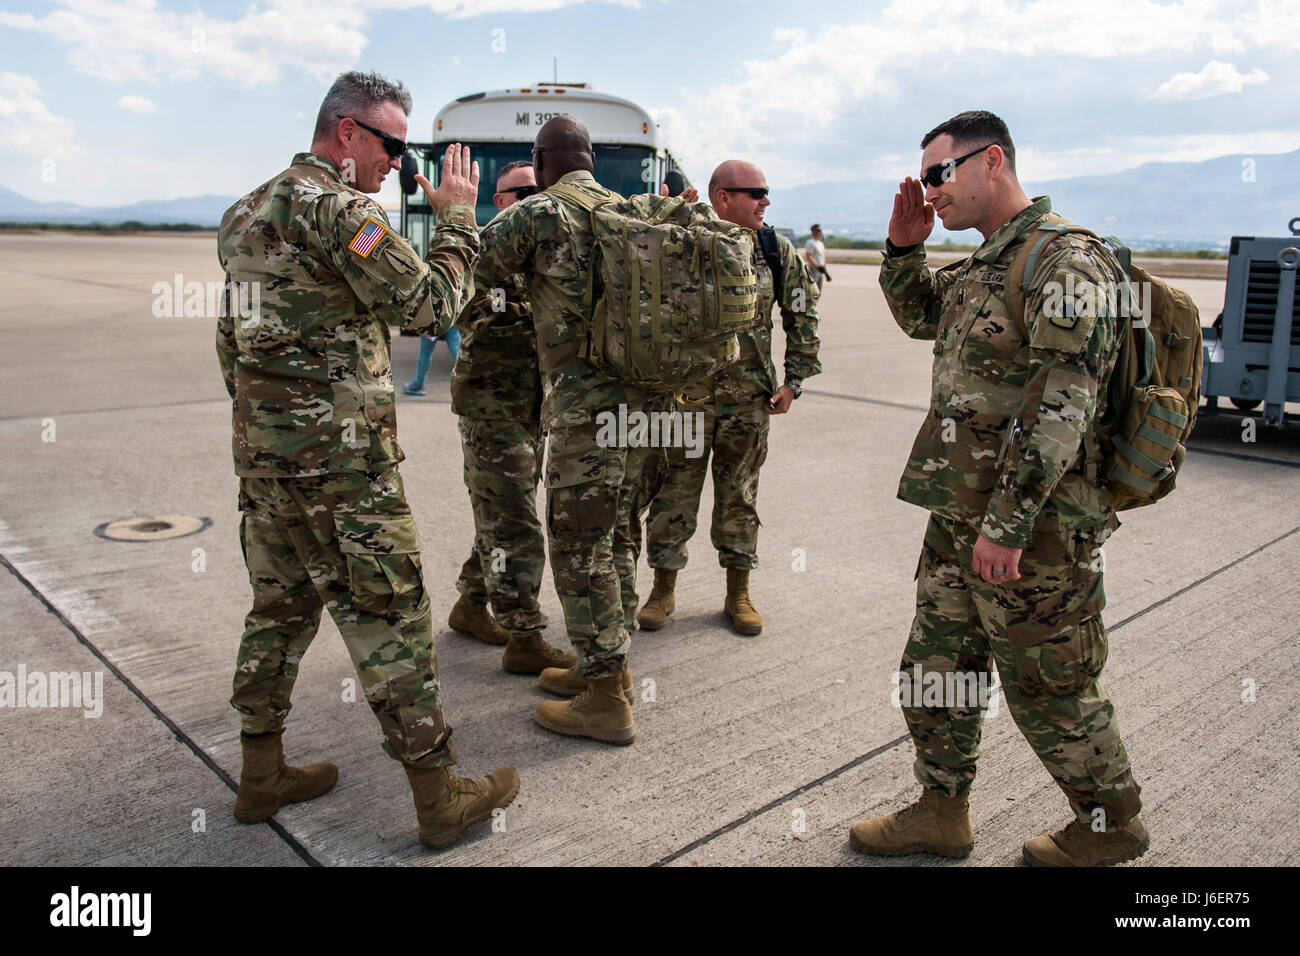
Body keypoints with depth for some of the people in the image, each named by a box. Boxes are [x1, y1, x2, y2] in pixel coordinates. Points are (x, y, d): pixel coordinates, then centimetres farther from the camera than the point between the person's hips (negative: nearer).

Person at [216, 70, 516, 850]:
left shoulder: (245, 214, 16)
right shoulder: (339, 208, -12)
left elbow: (232, 337, 18)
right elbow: (432, 305, -15)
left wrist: (261, 421, 22)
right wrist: (459, 216, -3)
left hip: (260, 448, 9)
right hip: (339, 452, -9)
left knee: (281, 606, 17)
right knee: (389, 615, -3)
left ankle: (262, 776, 29)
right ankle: (440, 797, 7)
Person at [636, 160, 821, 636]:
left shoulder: (778, 251, 4)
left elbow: (802, 317, 11)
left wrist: (794, 381, 4)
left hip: (749, 396, 2)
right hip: (685, 393, -1)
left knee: (739, 495, 10)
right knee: (674, 493, 4)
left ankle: (738, 592, 23)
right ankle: (664, 588, 19)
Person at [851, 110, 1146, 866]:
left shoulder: (1067, 261, -16)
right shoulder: (984, 265, 13)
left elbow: (1060, 406, -23)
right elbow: (919, 316, 31)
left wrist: (1009, 520, -24)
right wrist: (904, 246, 13)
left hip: (1033, 527, -9)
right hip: (961, 517, 9)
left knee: (1049, 687, 7)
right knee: (936, 669, 16)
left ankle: (1112, 824, 32)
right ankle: (942, 814, 34)